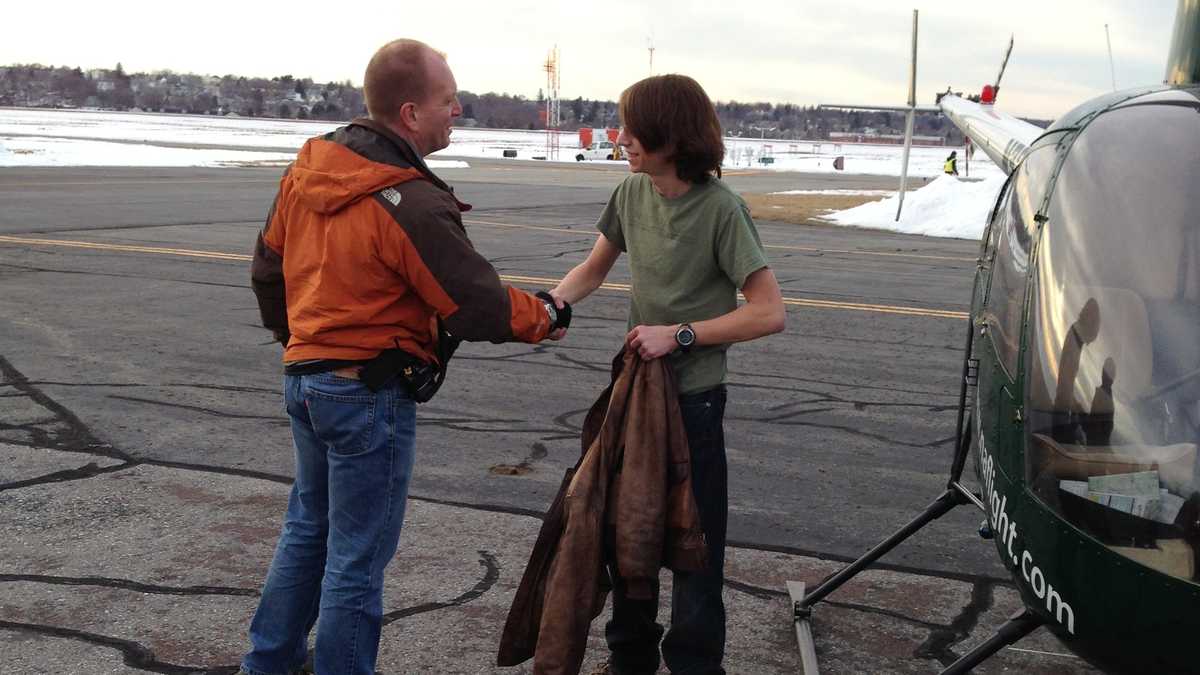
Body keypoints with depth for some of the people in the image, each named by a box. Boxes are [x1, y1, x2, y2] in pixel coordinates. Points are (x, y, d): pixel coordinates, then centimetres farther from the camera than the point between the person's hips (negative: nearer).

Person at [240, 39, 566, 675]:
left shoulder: (308, 167, 2)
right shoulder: (412, 205, -24)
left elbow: (268, 268, 13)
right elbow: (478, 307, -18)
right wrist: (546, 316, 0)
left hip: (303, 378, 9)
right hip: (371, 394, -9)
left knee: (308, 526, 26)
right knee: (358, 555, 6)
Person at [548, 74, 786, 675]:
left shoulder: (720, 208, -18)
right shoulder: (632, 192, 1)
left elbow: (769, 313, -19)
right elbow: (593, 269, 13)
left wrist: (679, 334, -22)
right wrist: (551, 303, -6)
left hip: (693, 398, -6)